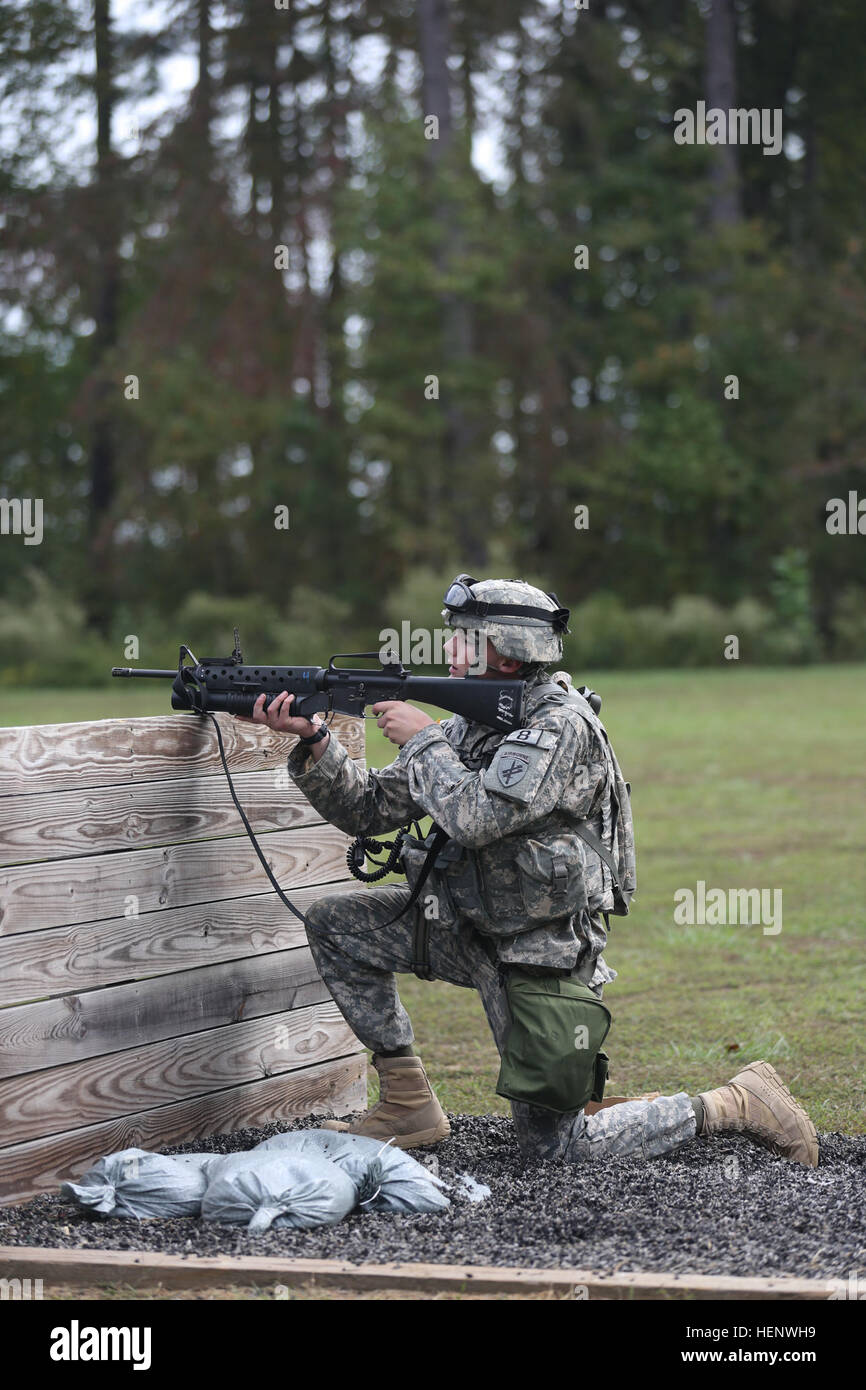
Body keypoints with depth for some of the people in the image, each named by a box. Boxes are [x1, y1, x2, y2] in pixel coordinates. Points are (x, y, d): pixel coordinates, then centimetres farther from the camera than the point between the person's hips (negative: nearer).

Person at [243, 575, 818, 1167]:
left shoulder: (562, 725, -19)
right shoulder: (467, 725, 6)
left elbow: (474, 816, -31)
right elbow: (369, 808, 7)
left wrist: (422, 737, -18)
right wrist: (312, 739, -6)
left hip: (544, 956, -8)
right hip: (473, 929, 8)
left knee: (553, 1147, -7)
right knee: (336, 924, 0)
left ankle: (739, 1105, 6)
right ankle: (407, 1104, 7)